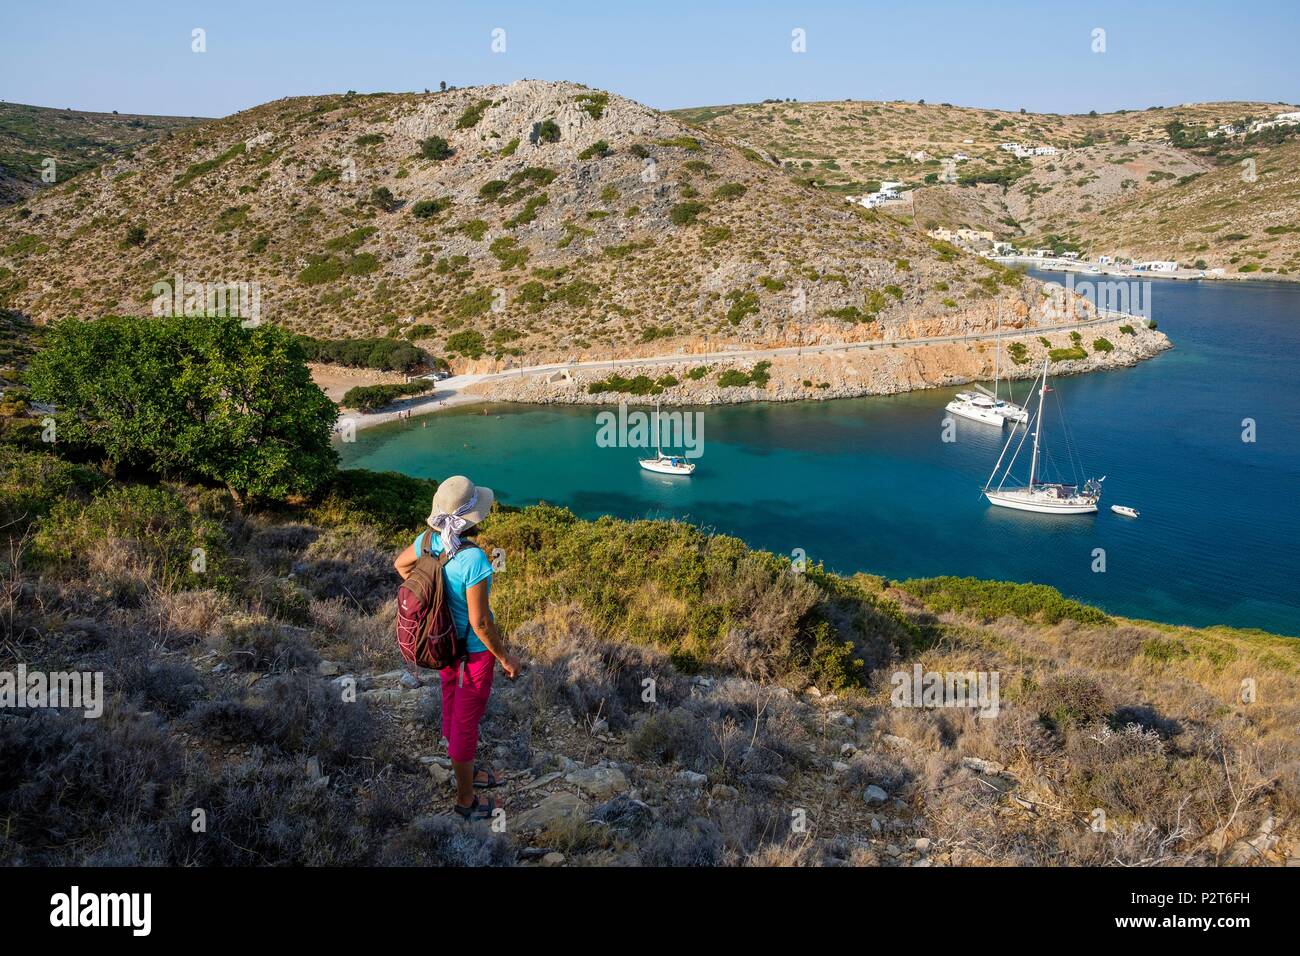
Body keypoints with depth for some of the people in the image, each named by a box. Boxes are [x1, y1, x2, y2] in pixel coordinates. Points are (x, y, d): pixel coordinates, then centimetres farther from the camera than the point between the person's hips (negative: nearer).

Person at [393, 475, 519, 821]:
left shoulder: (427, 540, -13)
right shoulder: (473, 559, -36)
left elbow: (400, 564, 9)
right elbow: (480, 623, -28)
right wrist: (505, 657, -13)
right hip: (473, 650, -7)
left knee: (453, 706, 26)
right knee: (467, 720, 11)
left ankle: (465, 772, 50)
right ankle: (465, 800, 32)